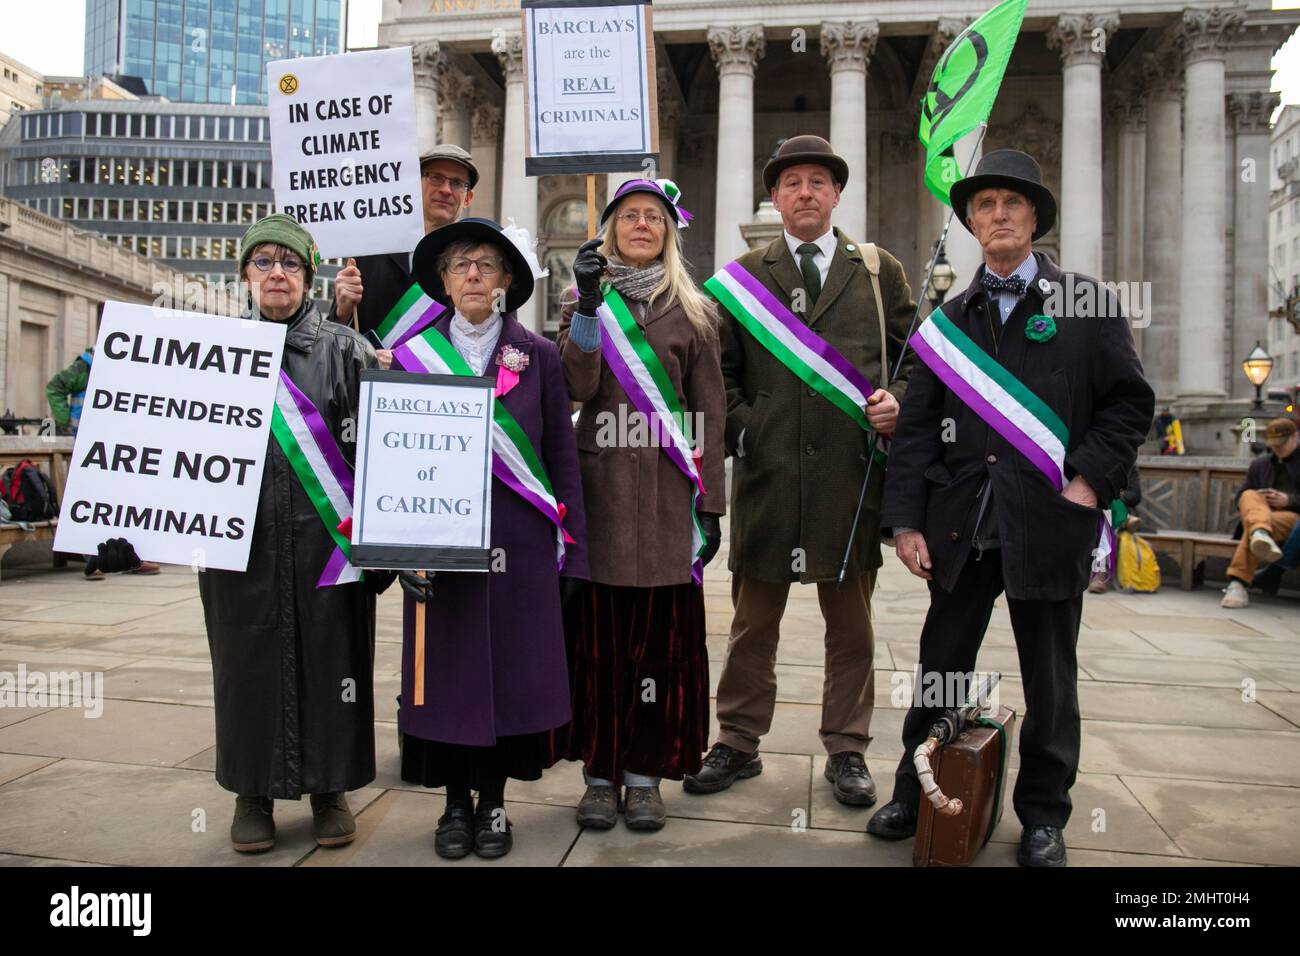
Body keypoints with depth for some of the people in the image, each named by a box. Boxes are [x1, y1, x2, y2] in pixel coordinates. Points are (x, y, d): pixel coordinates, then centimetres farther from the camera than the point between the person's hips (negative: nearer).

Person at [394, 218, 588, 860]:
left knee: (510, 668, 5)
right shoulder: (411, 355, 6)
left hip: (518, 546, 0)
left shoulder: (538, 356, 5)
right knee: (446, 669, 6)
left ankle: (493, 801, 23)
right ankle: (455, 802, 24)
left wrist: (572, 550, 1)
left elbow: (562, 458, 5)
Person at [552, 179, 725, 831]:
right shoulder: (585, 301, 10)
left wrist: (710, 502, 1)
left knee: (662, 632, 3)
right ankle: (600, 770, 18)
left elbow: (709, 411, 6)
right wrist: (588, 302, -15)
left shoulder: (692, 312, 9)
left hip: (668, 490, 0)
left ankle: (645, 774, 17)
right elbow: (577, 387, -7)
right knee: (597, 630, 3)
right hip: (599, 485, 0)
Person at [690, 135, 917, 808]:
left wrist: (896, 402, -7)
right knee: (753, 619, 9)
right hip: (767, 473, 0)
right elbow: (721, 370, 9)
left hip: (851, 474, 1)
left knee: (850, 621, 10)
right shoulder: (743, 276, 10)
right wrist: (743, 429, -4)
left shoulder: (880, 272, 11)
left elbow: (914, 356, 11)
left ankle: (846, 749, 25)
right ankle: (738, 743, 23)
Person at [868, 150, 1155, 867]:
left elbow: (1129, 402, 3)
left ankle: (1043, 815, 28)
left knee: (1050, 679, 10)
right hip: (962, 526, 2)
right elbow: (915, 426, 5)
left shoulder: (1086, 303, 5)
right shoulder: (950, 318, 9)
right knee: (941, 667, 10)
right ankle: (917, 796, 27)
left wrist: (1089, 481, -10)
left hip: (1049, 525, -1)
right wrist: (906, 520, -2)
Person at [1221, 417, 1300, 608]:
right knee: (1249, 496, -34)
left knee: (1251, 525, -37)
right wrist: (1257, 501, 3)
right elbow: (1241, 495, 26)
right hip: (1263, 510, 3)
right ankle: (1260, 533, -69)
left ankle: (1237, 584, -52)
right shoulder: (1260, 463, 28)